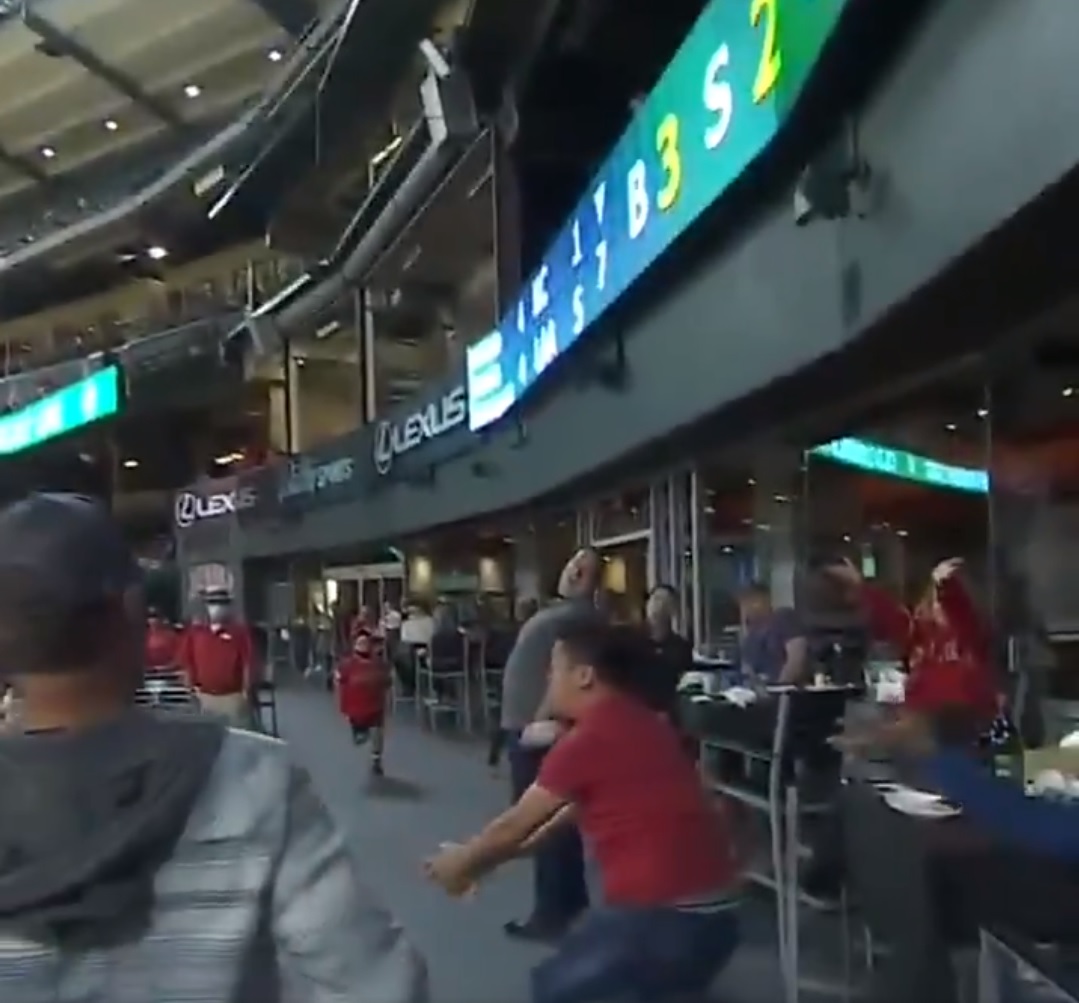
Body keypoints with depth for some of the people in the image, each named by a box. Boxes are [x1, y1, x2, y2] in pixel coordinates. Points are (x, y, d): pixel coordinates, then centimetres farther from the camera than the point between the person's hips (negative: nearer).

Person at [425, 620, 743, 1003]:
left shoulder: (589, 739, -13)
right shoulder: (640, 723, 13)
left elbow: (514, 825, -1)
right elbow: (573, 810, 22)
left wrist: (461, 864, 17)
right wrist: (484, 858, 27)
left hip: (666, 917, -8)